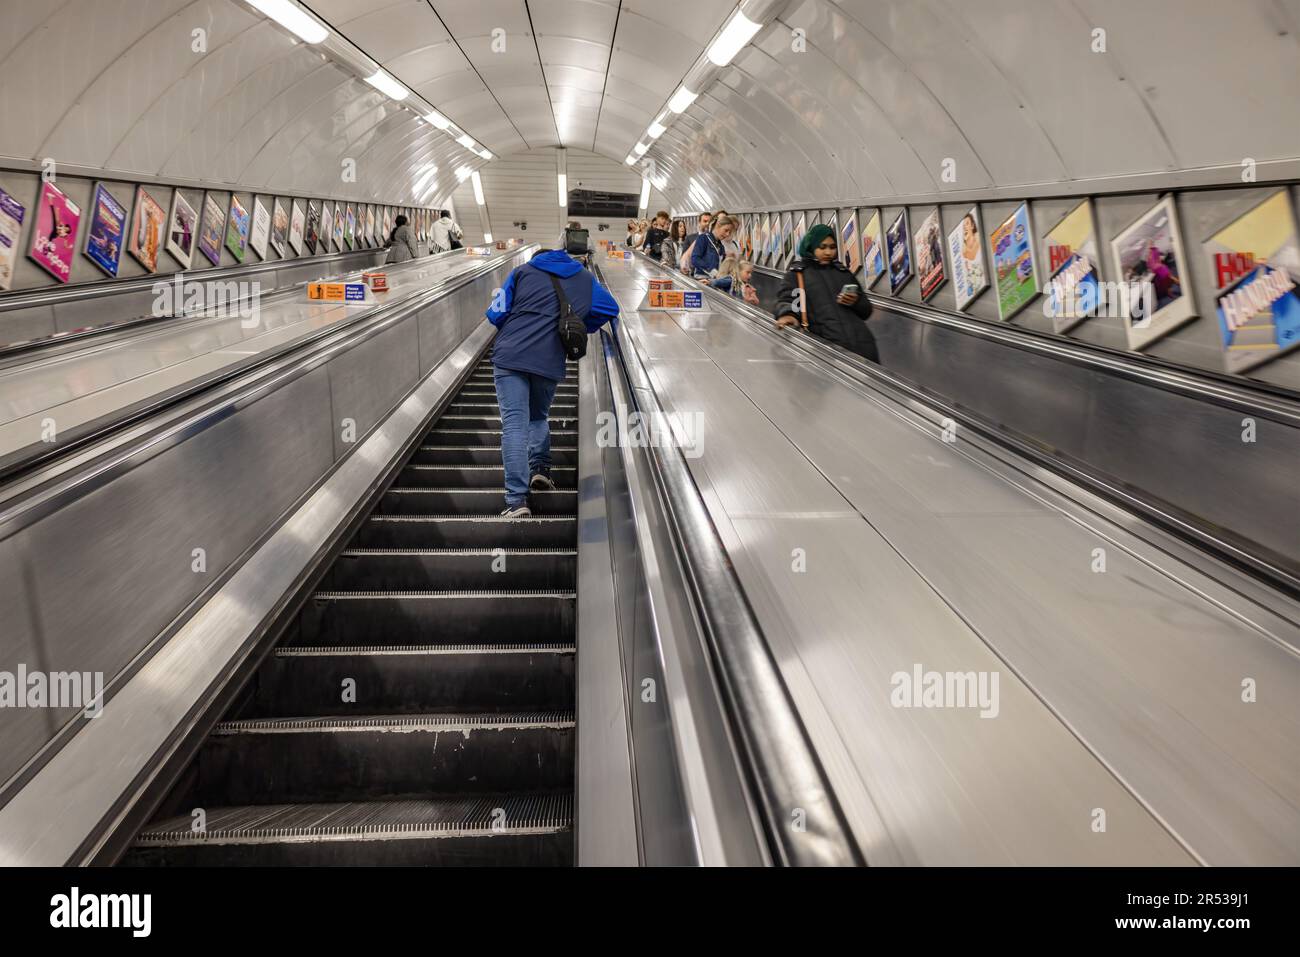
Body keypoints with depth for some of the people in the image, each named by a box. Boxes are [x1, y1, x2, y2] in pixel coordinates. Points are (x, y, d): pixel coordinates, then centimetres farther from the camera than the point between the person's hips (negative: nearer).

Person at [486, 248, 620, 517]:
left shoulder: (521, 272, 14)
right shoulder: (584, 279, 19)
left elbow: (496, 314, 8)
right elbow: (610, 309, 15)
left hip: (509, 356, -2)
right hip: (550, 362, 2)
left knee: (514, 424, -3)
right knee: (539, 416, 27)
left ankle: (517, 499, -11)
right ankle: (540, 468, 7)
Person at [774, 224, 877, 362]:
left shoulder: (844, 272, 21)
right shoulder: (797, 274, 12)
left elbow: (866, 311, 23)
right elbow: (785, 300, -3)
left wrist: (856, 302, 0)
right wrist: (787, 314, -26)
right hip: (827, 346, -3)